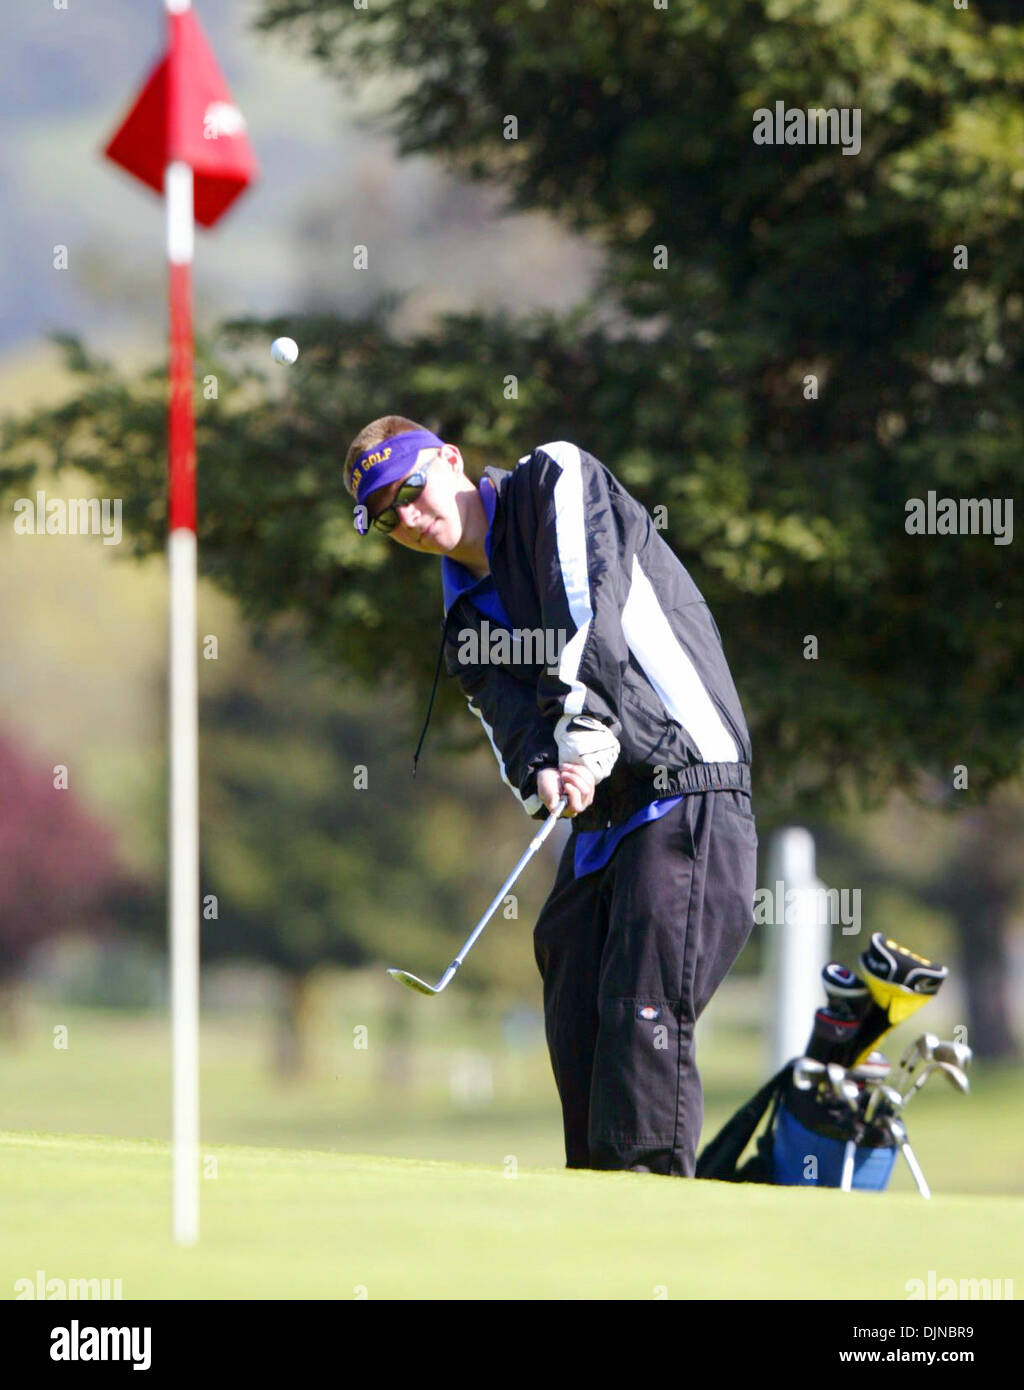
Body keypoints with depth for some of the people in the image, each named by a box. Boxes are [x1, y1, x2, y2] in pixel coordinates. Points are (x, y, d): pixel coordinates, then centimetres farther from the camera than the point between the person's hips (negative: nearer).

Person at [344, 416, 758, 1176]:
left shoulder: (557, 480, 1)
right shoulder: (467, 618, 18)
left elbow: (592, 610, -15)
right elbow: (510, 713, 0)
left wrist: (584, 735, -26)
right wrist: (542, 776, -23)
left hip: (688, 793, -8)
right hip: (598, 822, 8)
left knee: (643, 1015, -18)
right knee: (577, 1039, 5)